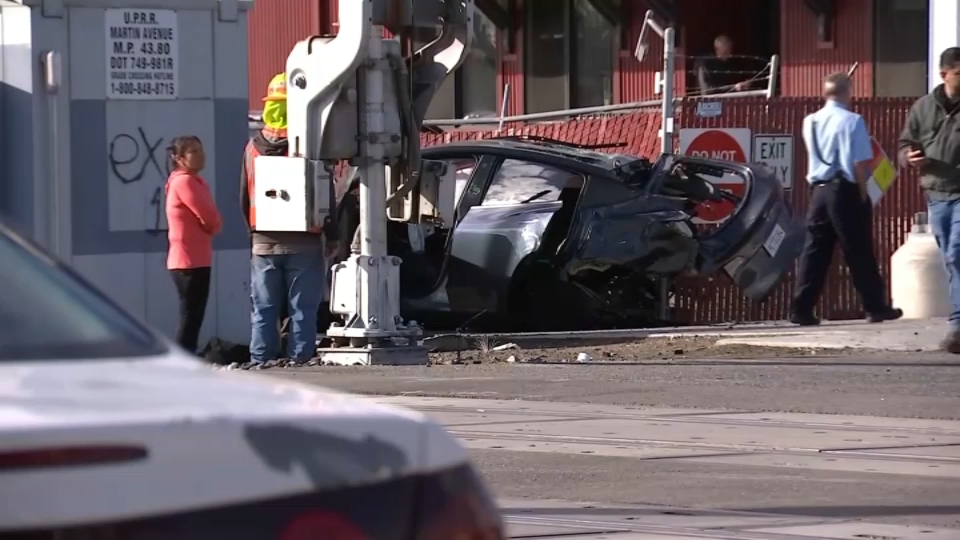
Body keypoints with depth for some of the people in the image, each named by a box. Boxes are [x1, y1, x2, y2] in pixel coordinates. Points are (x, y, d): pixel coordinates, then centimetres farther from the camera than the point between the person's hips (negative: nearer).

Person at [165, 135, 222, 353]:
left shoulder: (196, 181, 18)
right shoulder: (184, 182, -13)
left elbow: (211, 218, 14)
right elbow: (209, 218, -18)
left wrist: (212, 225, -5)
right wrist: (213, 226, 1)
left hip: (198, 260, 10)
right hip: (188, 261, -10)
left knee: (194, 315, 10)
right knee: (190, 315, -9)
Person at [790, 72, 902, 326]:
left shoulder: (810, 122, 7)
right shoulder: (851, 121, -11)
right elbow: (860, 163, -13)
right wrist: (863, 193, -4)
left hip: (818, 191, 5)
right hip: (845, 191, -5)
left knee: (815, 250, 7)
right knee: (859, 252, 2)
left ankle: (802, 309, 2)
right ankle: (876, 307, 9)